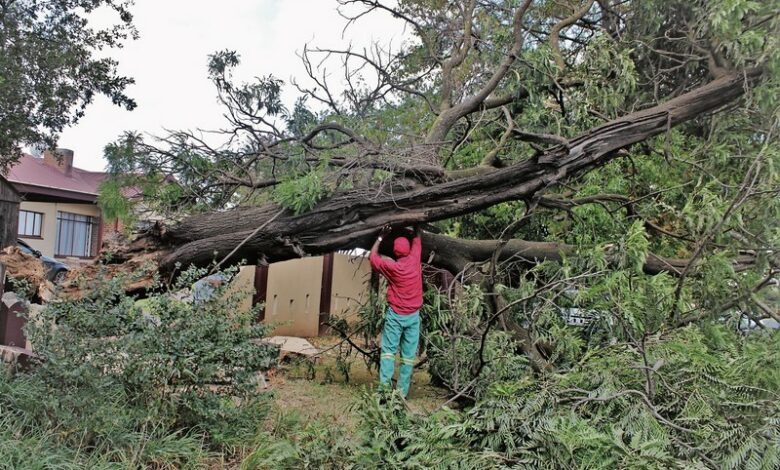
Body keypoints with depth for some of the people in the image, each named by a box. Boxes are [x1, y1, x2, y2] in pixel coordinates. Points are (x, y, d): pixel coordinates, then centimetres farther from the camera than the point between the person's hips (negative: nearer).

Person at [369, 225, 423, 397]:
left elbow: (372, 256, 8)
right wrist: (417, 229, 32)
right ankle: (402, 392, 2)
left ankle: (384, 386, -10)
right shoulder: (415, 260, -3)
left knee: (388, 350, 1)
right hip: (413, 315, 2)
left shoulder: (391, 266, -9)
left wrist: (381, 236, 12)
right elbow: (417, 240, 16)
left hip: (395, 315, -2)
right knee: (408, 355, 3)